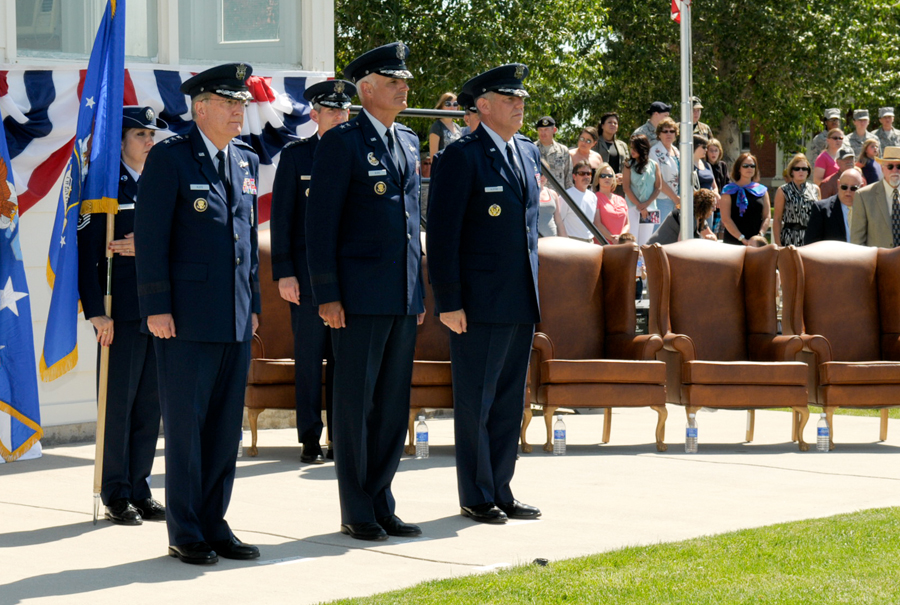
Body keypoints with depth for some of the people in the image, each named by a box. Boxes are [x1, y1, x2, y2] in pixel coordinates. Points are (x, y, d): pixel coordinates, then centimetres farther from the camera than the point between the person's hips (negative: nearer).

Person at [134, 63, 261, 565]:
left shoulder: (247, 161, 15)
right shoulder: (169, 158, -5)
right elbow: (150, 237, -8)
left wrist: (254, 303, 16)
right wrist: (157, 307, -13)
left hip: (236, 320, 6)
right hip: (187, 318, -6)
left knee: (227, 427, 8)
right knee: (185, 425, -1)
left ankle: (214, 523, 16)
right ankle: (185, 533, 6)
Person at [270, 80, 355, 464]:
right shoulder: (295, 155, 3)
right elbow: (281, 217, 1)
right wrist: (284, 272, -7)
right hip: (307, 273, -2)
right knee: (309, 358, 1)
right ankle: (310, 440, 7)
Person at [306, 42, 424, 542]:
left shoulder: (408, 141, 15)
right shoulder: (341, 142, -7)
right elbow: (320, 223, -9)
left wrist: (420, 292, 17)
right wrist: (326, 295, -14)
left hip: (403, 297, 7)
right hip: (359, 297, -7)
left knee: (394, 404, 10)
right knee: (355, 403, 0)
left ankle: (381, 505, 17)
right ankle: (356, 514, 6)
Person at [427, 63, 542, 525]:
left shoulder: (529, 153, 15)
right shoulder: (462, 157, -9)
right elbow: (442, 235, -11)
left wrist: (534, 288, 18)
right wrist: (449, 301, -15)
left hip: (521, 304, 7)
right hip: (479, 304, -7)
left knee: (509, 404, 11)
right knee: (475, 404, 0)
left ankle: (500, 492, 19)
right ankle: (476, 499, 8)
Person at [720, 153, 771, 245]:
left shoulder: (762, 190, 14)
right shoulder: (729, 190, 3)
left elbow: (766, 217, 10)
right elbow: (725, 219, -5)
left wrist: (760, 235, -8)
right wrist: (742, 239, -13)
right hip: (734, 241, -3)